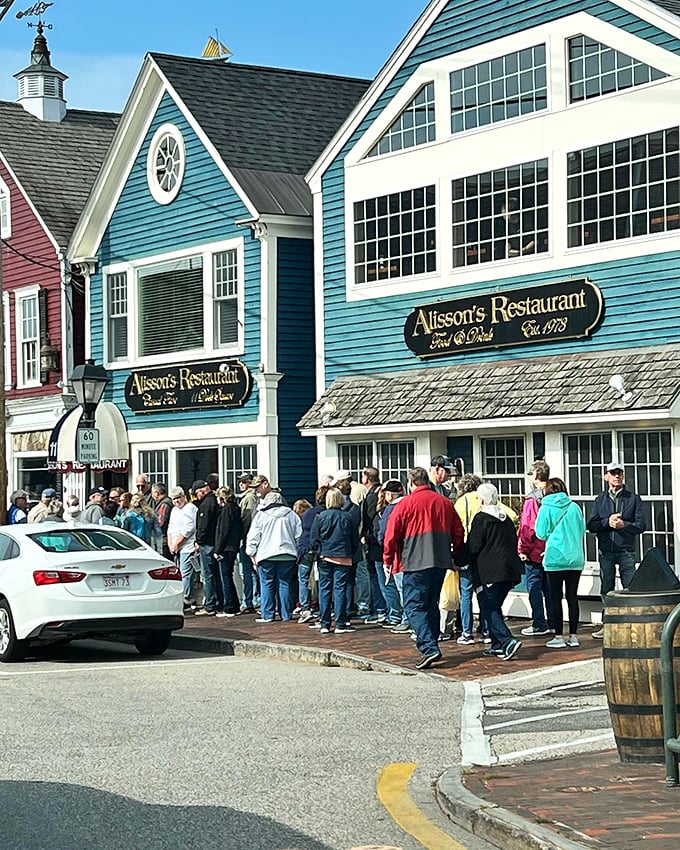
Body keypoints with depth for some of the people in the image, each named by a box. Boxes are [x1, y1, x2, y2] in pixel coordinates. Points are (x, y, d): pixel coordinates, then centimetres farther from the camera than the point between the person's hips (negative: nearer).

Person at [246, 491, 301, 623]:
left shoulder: (260, 515, 1)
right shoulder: (292, 515, 9)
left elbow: (253, 537, -1)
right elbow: (299, 536, 11)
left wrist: (253, 553, 6)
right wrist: (298, 553, 17)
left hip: (266, 555, -2)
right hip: (287, 556, 2)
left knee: (267, 585, 3)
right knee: (284, 584, 6)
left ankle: (267, 615, 1)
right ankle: (286, 615, 6)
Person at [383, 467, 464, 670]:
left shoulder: (406, 503, -5)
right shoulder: (445, 502, 10)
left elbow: (391, 534, -5)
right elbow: (458, 532, 14)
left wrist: (388, 560, 6)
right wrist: (454, 554, 25)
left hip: (416, 562, -6)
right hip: (441, 562, 6)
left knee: (414, 606, -5)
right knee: (432, 605, 17)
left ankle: (429, 648, -18)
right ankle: (430, 644, 20)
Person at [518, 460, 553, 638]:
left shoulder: (533, 499, -16)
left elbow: (527, 527, -18)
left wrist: (523, 549, -9)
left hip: (535, 552, -6)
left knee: (535, 587, 2)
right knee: (551, 588, 12)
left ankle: (539, 624, 2)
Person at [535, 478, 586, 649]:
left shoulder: (546, 508, -6)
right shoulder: (574, 507, 3)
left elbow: (541, 533, -3)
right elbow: (582, 530, 10)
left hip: (555, 558, -3)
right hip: (576, 558, 3)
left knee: (555, 598, 3)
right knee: (572, 597, 8)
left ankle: (558, 637, 3)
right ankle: (573, 636, 9)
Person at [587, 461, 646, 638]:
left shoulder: (633, 498, 5)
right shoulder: (600, 500, 12)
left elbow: (641, 524, -1)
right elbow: (591, 526, 5)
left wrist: (624, 525, -17)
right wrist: (608, 522, -11)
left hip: (626, 551, -3)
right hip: (605, 551, 3)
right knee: (606, 590, 8)